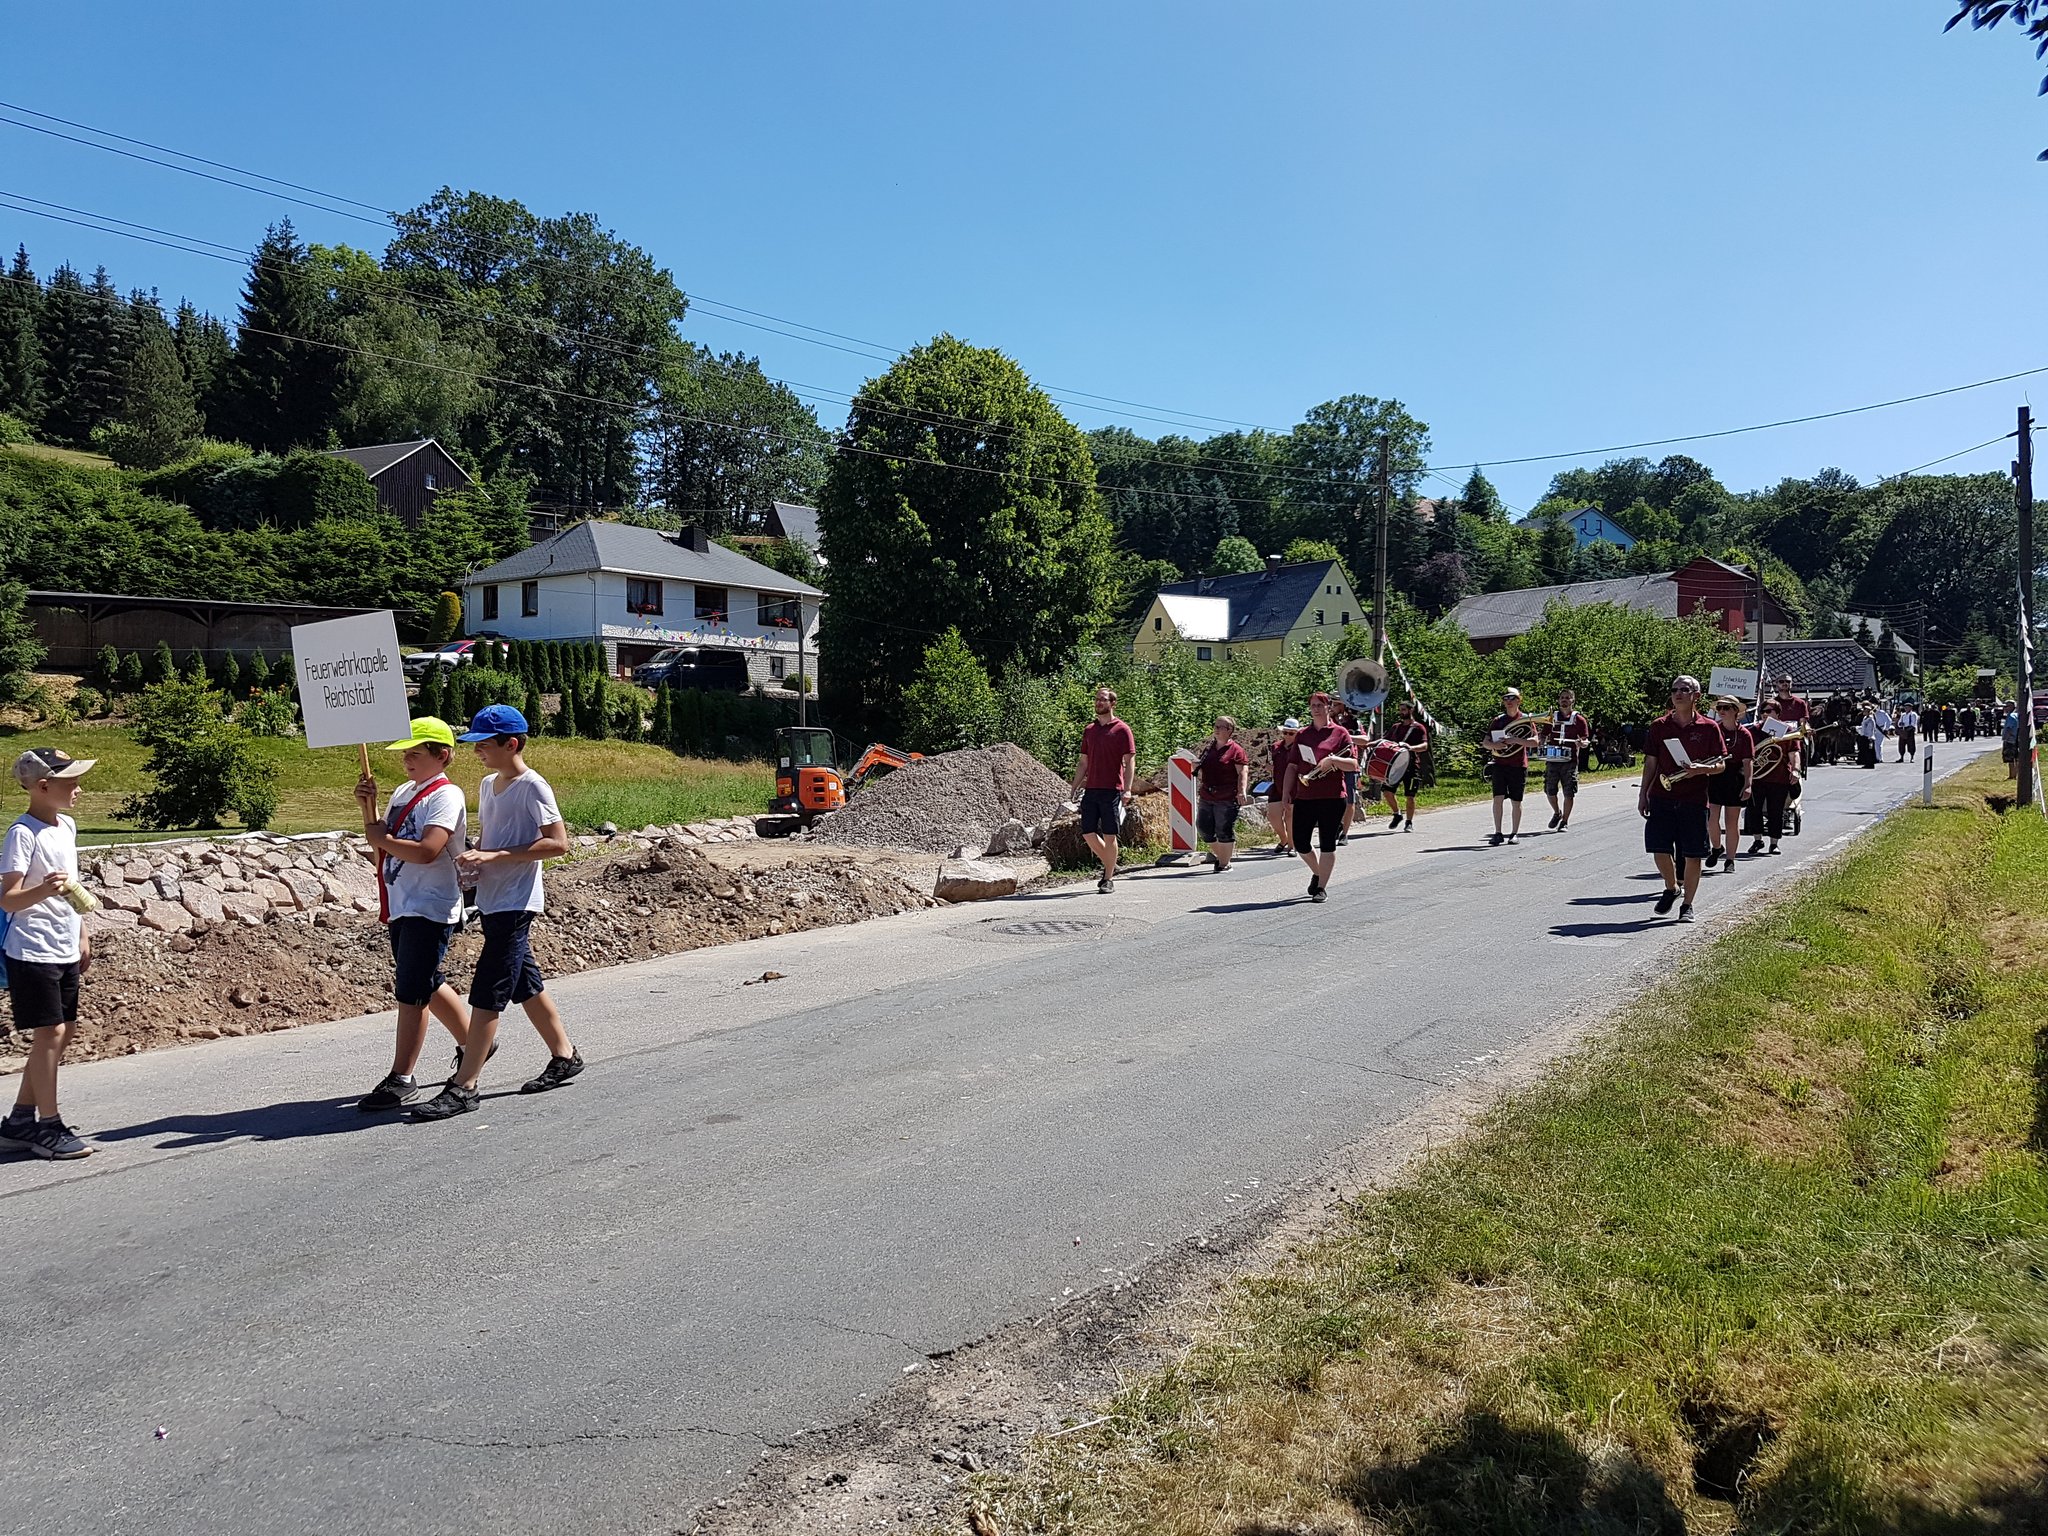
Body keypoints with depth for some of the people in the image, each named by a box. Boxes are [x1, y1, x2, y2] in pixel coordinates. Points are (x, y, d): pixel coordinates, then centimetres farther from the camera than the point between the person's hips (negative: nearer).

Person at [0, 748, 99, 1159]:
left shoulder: (67, 826, 9)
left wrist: (82, 938, 21)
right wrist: (42, 890, -37)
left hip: (65, 952, 8)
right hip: (33, 952, -8)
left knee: (61, 1034, 12)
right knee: (49, 1033, -5)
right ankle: (48, 1126, 6)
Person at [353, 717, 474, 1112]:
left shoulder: (446, 796, -12)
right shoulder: (403, 792, 15)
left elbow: (426, 851, -25)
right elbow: (381, 849, 14)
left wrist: (382, 839, -13)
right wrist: (369, 809, 1)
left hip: (430, 909, -9)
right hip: (401, 908, 9)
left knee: (410, 991, -7)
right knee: (426, 986, 17)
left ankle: (401, 1079, 0)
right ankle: (473, 1043, 34)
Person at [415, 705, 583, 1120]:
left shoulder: (532, 787, -13)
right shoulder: (488, 785, 13)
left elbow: (558, 843, -19)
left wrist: (494, 857, -22)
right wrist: (472, 860, 1)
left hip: (515, 903, -9)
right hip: (491, 900, 9)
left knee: (486, 992, -9)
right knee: (524, 984, 16)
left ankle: (463, 1086, -6)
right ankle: (564, 1055, 28)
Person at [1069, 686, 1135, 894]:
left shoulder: (1122, 730, -2)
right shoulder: (1088, 730, 14)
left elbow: (1128, 762, -6)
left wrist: (1127, 789, -16)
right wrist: (1075, 787, 13)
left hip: (1111, 790, -5)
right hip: (1091, 790, 5)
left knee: (1109, 835, -2)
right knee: (1088, 833, 4)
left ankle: (1109, 879, 7)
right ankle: (1110, 866, 26)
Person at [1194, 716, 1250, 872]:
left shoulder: (1236, 750, -5)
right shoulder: (1209, 747, 15)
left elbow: (1243, 772, -12)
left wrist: (1242, 791, -24)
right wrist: (1196, 766, 6)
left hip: (1227, 799, -7)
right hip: (1206, 796, 7)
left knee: (1225, 831, -2)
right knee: (1204, 827, 9)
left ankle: (1225, 863, 10)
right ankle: (1218, 854, 29)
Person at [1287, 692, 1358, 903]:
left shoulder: (1340, 733, 2)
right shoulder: (1302, 734, 12)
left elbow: (1353, 765, -3)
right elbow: (1293, 766, 14)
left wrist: (1333, 760, -19)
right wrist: (1286, 793, 7)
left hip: (1332, 797, -3)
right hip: (1304, 797, 4)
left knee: (1327, 844, 0)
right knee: (1300, 844, 5)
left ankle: (1322, 887, 9)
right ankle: (1317, 872, 31)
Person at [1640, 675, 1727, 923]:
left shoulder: (1709, 728, 1)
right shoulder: (1659, 726, 6)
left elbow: (1720, 765, 3)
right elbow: (1650, 762, 9)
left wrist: (1701, 768, -17)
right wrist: (1643, 794, 5)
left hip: (1694, 800, -1)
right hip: (1661, 798, 2)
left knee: (1692, 855, 1)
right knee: (1659, 850, -2)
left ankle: (1687, 905, 14)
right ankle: (1671, 888, 26)